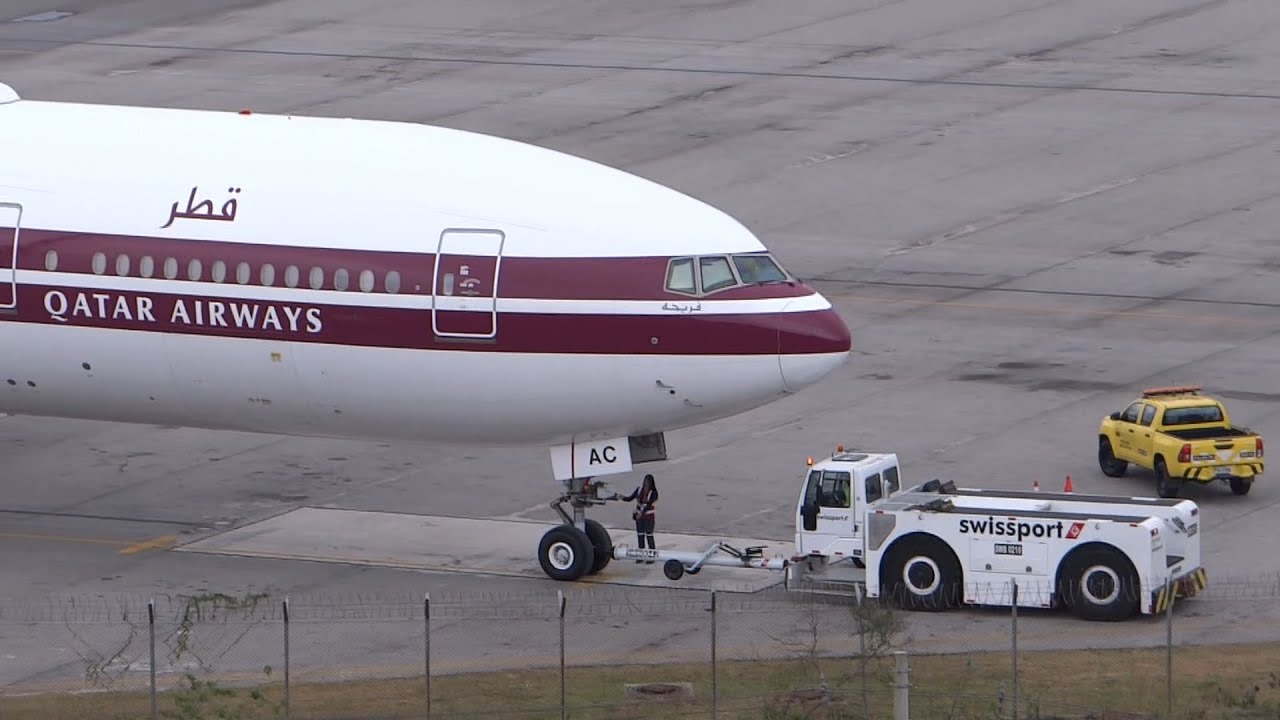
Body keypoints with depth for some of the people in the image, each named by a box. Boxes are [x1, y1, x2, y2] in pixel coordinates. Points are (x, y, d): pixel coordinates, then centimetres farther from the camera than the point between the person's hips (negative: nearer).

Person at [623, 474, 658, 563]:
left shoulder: (653, 492, -12)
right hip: (639, 515, 5)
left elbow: (649, 504, -23)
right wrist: (622, 498, -18)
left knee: (649, 536, -3)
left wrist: (642, 512, -36)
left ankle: (652, 557, 4)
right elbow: (630, 498, 3)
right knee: (640, 535, 7)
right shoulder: (639, 490, 2)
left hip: (648, 516, -5)